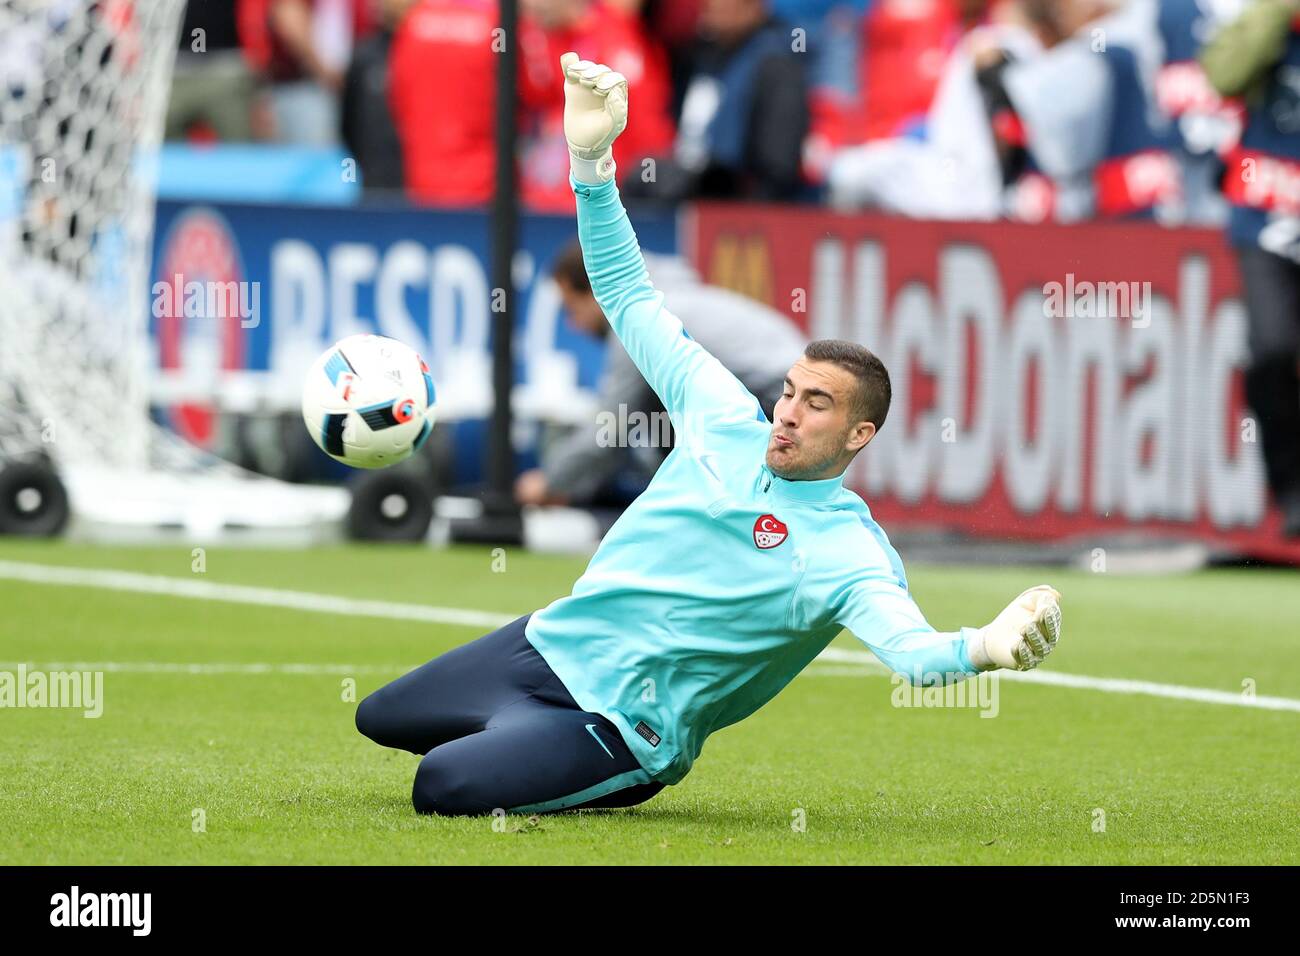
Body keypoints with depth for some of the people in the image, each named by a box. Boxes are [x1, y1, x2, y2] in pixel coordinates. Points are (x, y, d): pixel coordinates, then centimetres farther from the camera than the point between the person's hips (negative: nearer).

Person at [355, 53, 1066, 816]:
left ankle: (627, 783, 1)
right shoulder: (726, 417, -3)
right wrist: (592, 165, -5)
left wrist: (987, 646, -64)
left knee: (442, 787, -25)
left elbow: (911, 649, -40)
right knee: (380, 719, 21)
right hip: (555, 640, 7)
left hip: (621, 721, -7)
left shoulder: (848, 550, -22)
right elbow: (631, 298, 5)